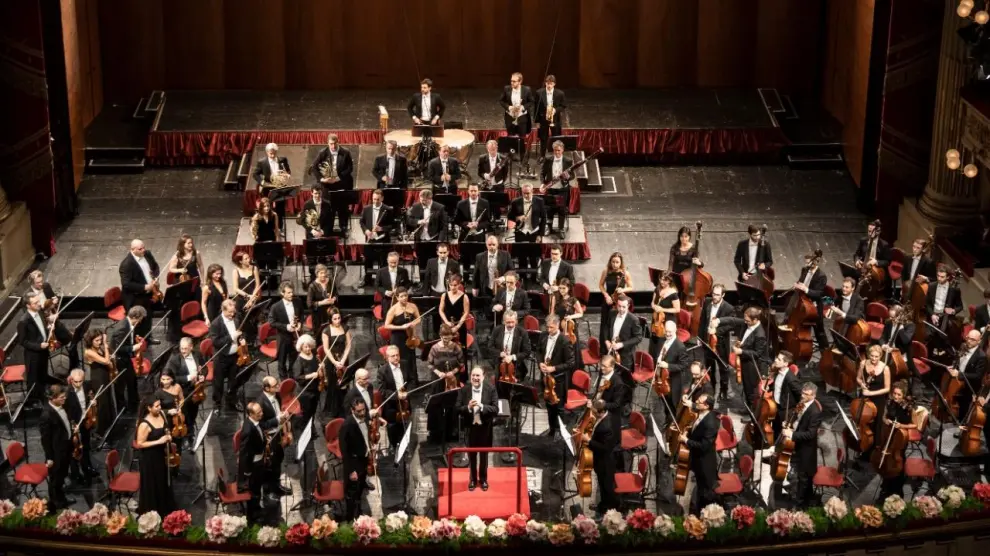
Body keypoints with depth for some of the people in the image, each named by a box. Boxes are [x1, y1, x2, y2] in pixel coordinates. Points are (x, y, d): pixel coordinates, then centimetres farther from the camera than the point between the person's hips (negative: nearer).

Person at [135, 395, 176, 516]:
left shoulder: (161, 414, -6)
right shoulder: (145, 424, -27)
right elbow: (139, 444, -21)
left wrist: (168, 436, -8)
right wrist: (158, 441, -27)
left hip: (161, 455, 7)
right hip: (150, 459, -7)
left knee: (164, 482, 23)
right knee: (152, 486, 8)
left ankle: (164, 509, 43)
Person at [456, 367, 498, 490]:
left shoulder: (491, 389, -10)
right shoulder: (464, 390, -7)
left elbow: (495, 409, -15)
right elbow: (458, 409, -9)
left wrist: (481, 406, -29)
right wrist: (468, 407, -28)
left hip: (485, 427, -1)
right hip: (470, 426, 1)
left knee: (484, 454, 14)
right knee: (471, 454, 13)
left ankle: (483, 479, 30)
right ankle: (473, 479, 29)